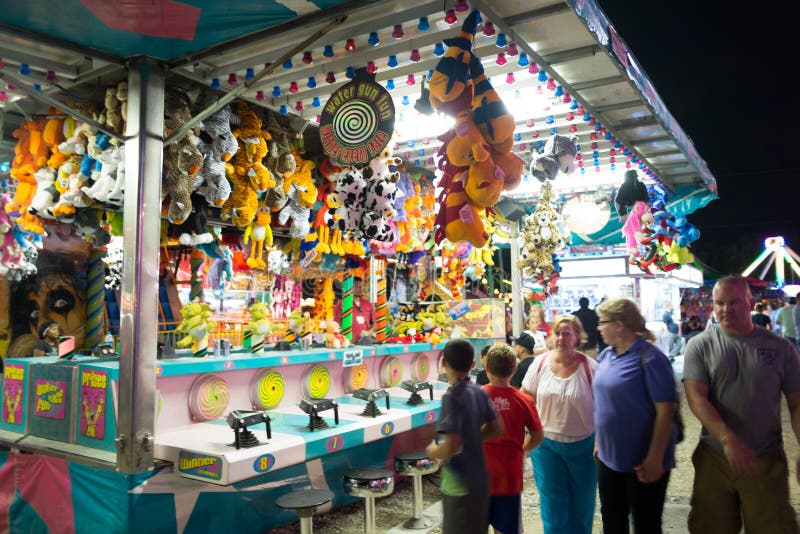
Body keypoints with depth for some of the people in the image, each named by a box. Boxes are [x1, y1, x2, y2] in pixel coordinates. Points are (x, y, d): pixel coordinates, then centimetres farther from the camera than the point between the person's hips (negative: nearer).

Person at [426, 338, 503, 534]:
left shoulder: (452, 397, -22)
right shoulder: (480, 393, -1)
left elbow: (451, 447, -27)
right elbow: (497, 429, 8)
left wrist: (432, 451, -8)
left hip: (460, 487, -7)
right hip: (479, 481, 7)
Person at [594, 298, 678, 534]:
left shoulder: (650, 357, -18)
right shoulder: (605, 356, 4)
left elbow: (665, 410, -20)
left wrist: (655, 459, -21)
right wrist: (599, 442, 15)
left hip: (642, 463, -7)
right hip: (608, 457, 7)